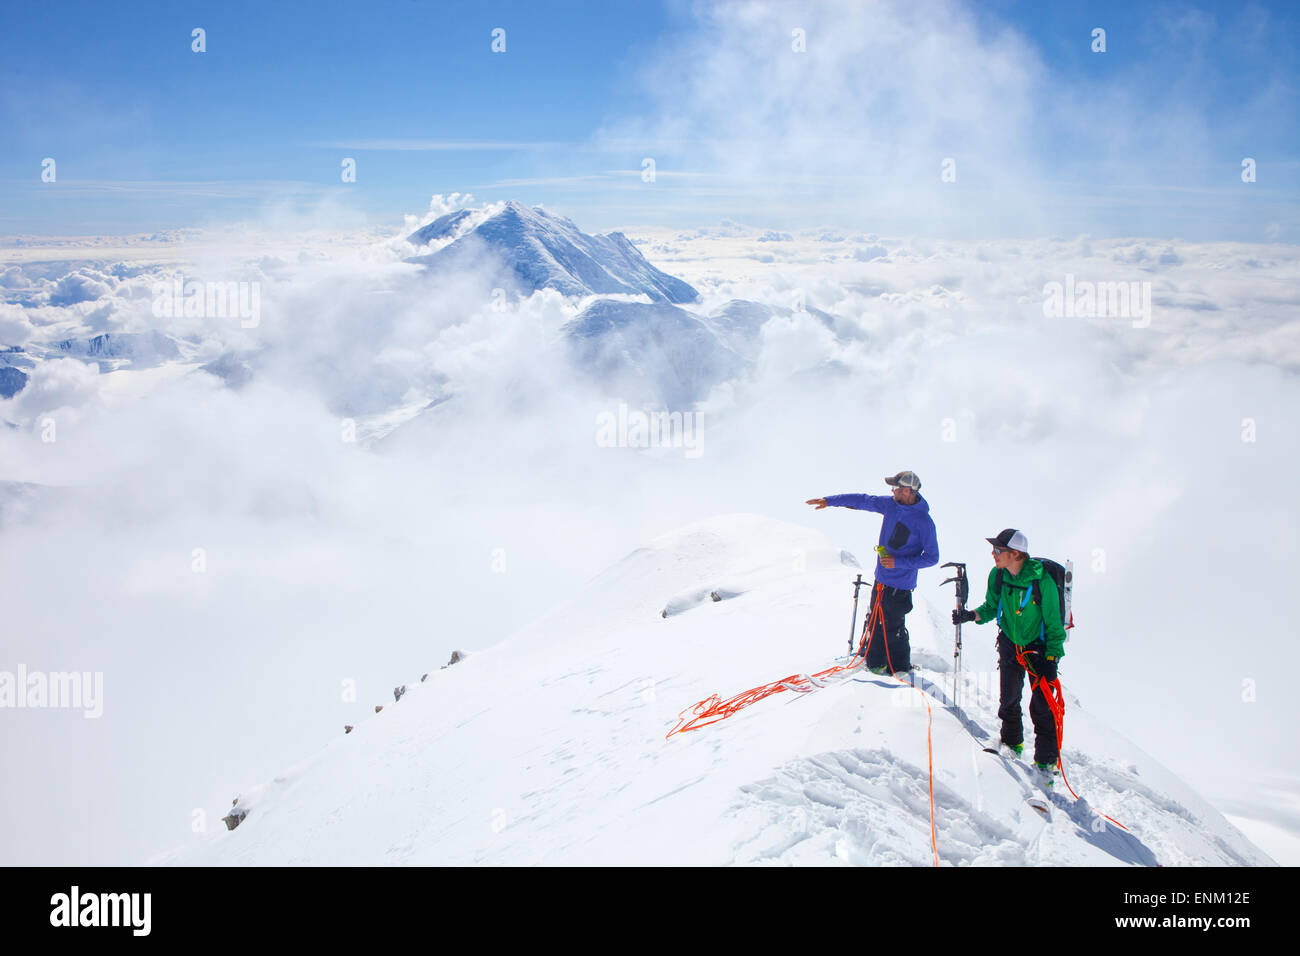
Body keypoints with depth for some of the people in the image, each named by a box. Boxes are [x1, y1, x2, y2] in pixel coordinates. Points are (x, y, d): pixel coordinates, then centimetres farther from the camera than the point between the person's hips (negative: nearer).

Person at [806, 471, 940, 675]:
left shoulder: (924, 522, -17)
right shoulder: (891, 505, 1)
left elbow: (932, 557, -13)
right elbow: (862, 501, 10)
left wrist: (898, 562, -20)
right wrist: (829, 501, 9)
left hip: (900, 585, -7)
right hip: (881, 578, 7)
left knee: (893, 628, -2)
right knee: (876, 622, 13)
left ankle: (900, 669, 14)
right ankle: (875, 664, 26)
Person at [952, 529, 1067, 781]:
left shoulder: (1042, 580, -25)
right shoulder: (998, 576, -10)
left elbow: (1054, 624, -16)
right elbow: (992, 608, 5)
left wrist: (1052, 658, -20)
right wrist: (971, 615, -14)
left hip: (1039, 648, -4)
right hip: (1010, 644, 5)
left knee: (1041, 705, -7)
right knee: (1008, 698, 11)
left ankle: (1046, 761, 5)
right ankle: (1012, 743, 35)